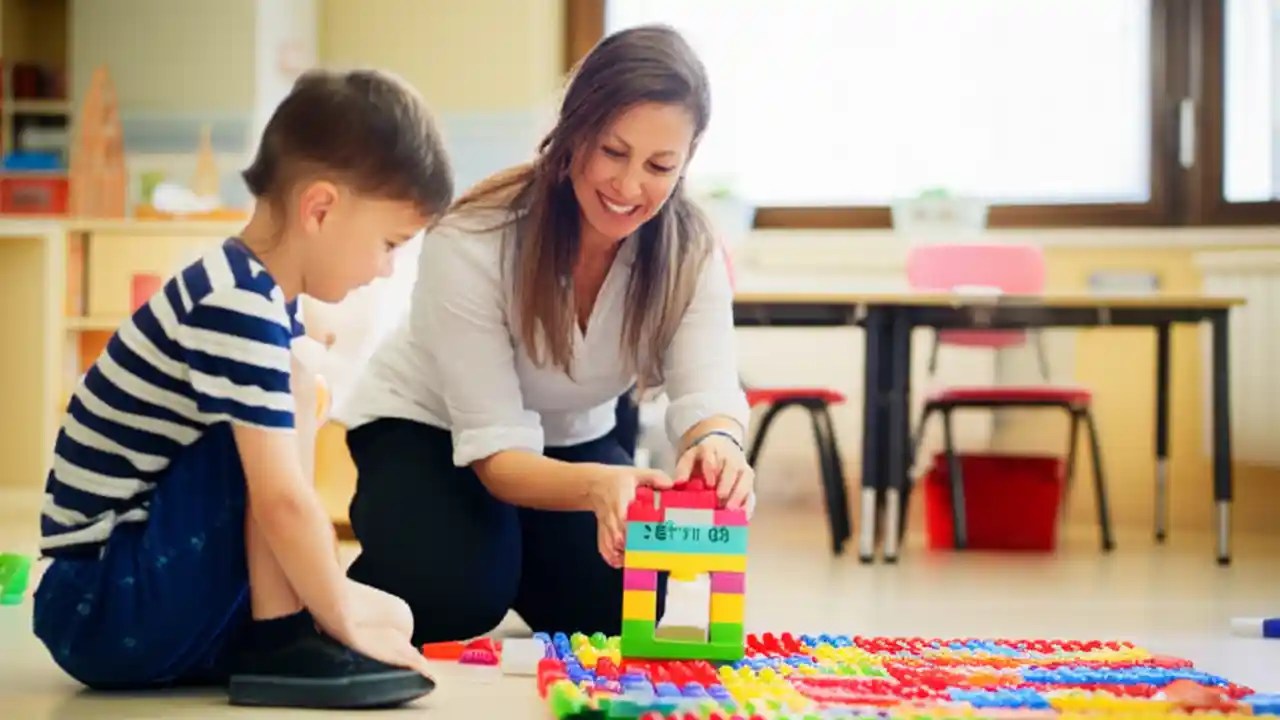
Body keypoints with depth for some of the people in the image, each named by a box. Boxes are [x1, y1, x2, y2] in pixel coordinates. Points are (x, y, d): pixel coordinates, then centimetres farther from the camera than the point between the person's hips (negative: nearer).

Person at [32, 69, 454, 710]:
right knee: (257, 441, -20)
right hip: (102, 609, -10)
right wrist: (342, 620, -17)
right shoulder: (238, 308, -24)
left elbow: (282, 495, 10)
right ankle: (281, 640, -16)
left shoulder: (254, 294, 6)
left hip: (132, 582, 10)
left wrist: (337, 597, 6)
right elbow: (281, 500, -27)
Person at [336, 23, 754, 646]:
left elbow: (708, 392, -34)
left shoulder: (689, 250, -22)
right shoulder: (472, 240, -34)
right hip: (425, 425, -4)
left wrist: (718, 444, -60)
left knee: (616, 605, -17)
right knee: (458, 596, -29)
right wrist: (598, 486, -56)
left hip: (572, 438, 4)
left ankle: (513, 546, 17)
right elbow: (495, 451, -35)